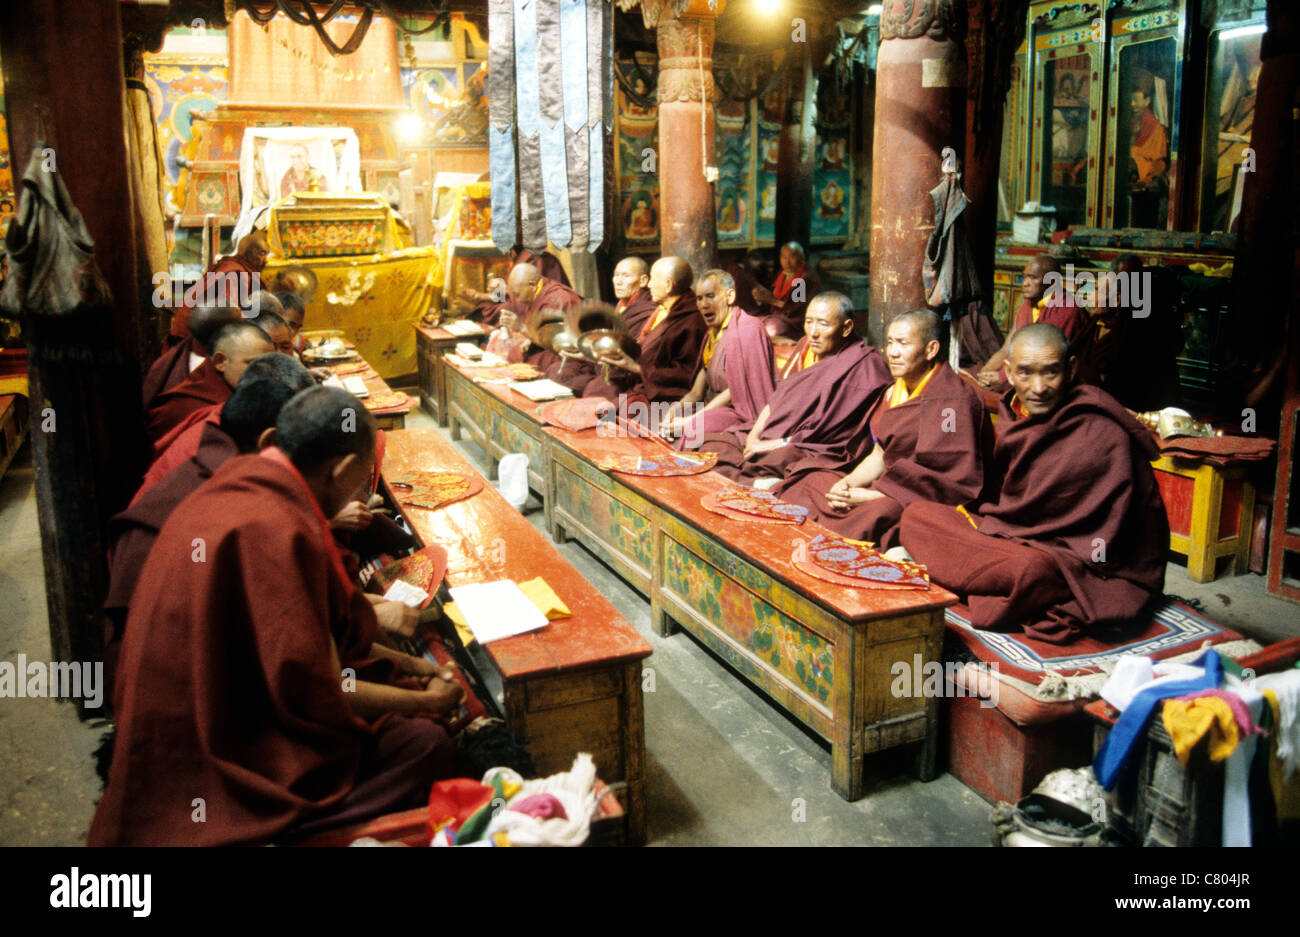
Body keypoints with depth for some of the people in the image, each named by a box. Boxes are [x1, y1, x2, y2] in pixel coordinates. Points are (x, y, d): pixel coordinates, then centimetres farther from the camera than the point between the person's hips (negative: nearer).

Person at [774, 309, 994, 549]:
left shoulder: (953, 401, -14)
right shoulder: (896, 392, 15)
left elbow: (934, 478, -19)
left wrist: (870, 496, -19)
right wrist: (847, 482, -5)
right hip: (890, 490, 9)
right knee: (810, 480, -1)